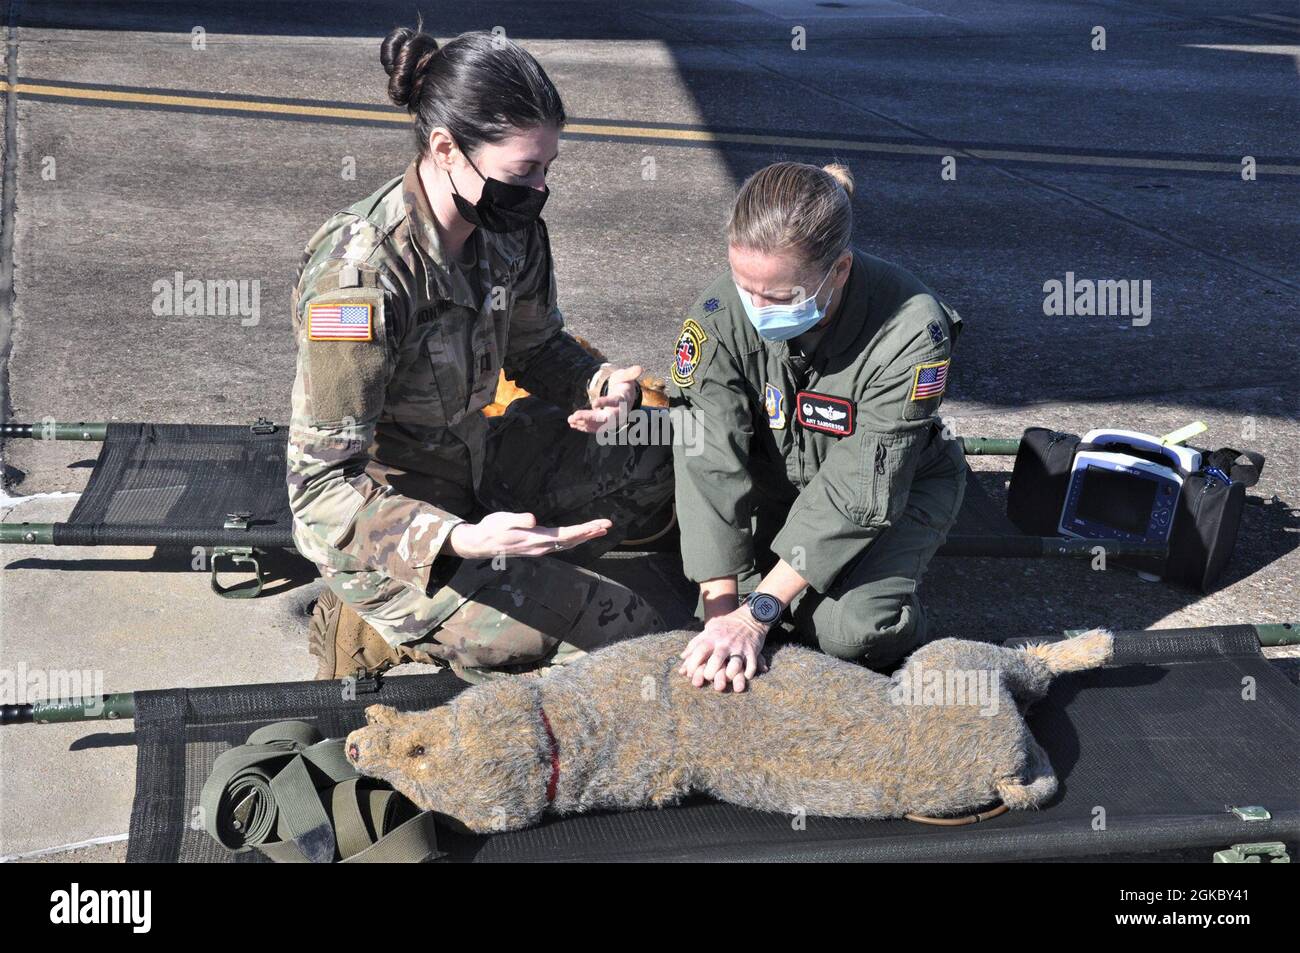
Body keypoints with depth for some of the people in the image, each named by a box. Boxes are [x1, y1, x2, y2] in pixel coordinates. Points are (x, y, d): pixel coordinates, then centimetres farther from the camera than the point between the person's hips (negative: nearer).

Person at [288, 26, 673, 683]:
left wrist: (596, 385, -15)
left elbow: (536, 349, 9)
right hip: (381, 522, -8)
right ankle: (388, 624, -1)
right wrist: (462, 541, -44)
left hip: (478, 458, 8)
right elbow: (322, 487, -29)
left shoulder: (509, 229, -9)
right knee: (625, 636, -14)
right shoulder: (359, 276, -31)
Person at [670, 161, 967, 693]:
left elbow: (857, 493, -32)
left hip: (897, 485, -3)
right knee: (725, 609, -17)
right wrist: (723, 606, -31)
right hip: (777, 479, 3)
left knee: (849, 629, -26)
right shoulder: (720, 313, -26)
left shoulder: (909, 333, -34)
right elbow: (710, 466, -25)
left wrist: (756, 613, -34)